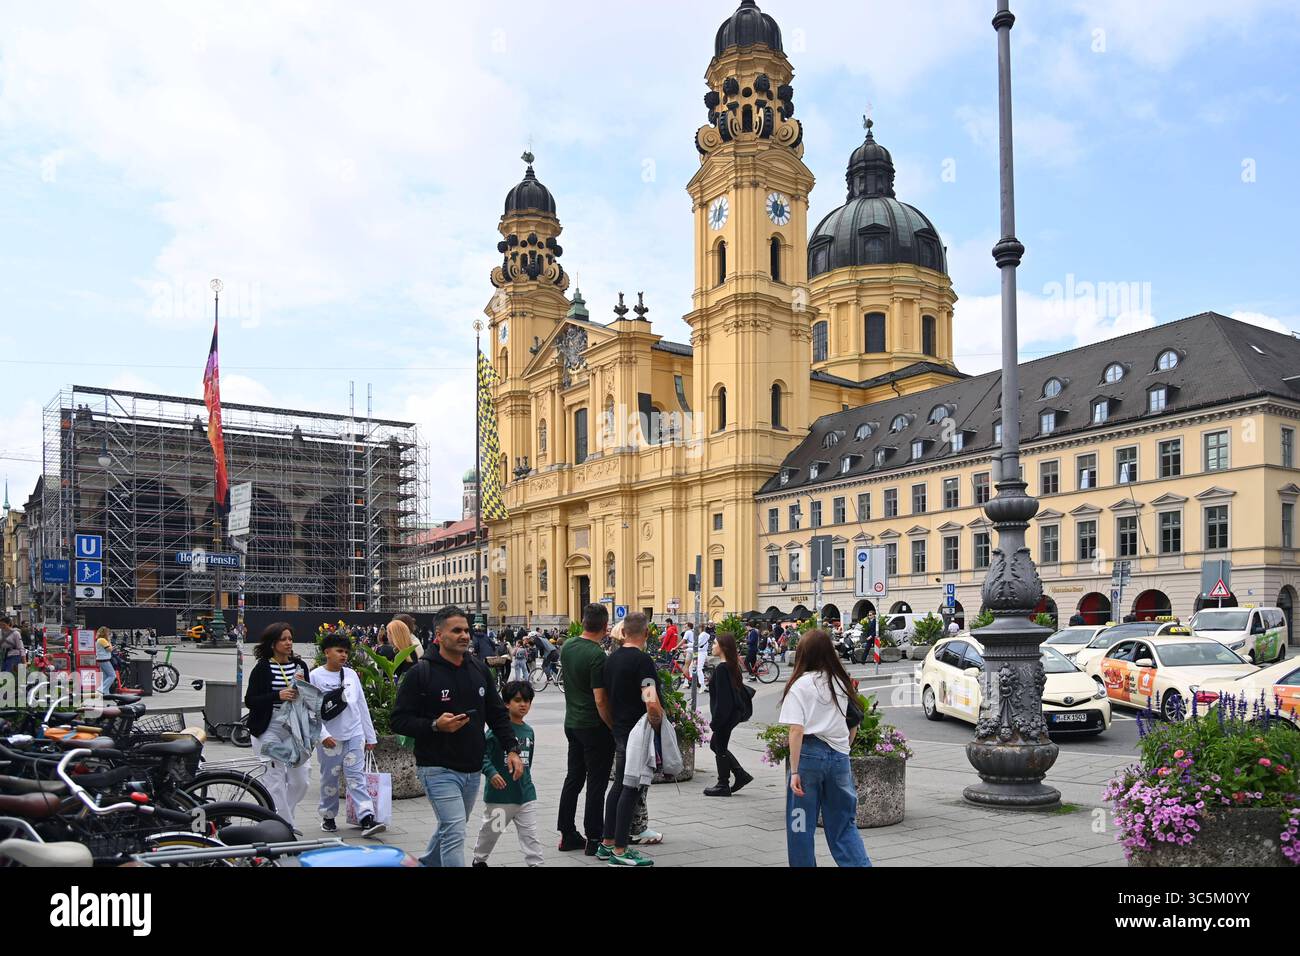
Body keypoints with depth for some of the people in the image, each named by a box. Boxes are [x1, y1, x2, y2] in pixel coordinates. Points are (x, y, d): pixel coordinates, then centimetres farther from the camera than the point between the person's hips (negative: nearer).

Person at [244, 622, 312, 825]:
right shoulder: (262, 668, -6)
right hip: (269, 730, -5)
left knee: (300, 781, 5)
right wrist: (278, 696, -20)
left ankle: (282, 820, 25)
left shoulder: (300, 665, 9)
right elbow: (249, 701, -9)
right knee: (275, 781, -5)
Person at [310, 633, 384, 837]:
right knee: (330, 779, 8)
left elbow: (362, 706, 13)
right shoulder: (316, 676, -2)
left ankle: (367, 819, -11)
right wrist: (323, 735, -15)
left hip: (354, 735, 3)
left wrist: (370, 736, 13)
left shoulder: (351, 675, 10)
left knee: (357, 778, -3)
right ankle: (328, 817, 26)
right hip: (330, 739, -3)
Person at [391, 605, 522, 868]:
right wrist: (435, 725, -22)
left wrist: (512, 749, 2)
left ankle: (427, 863, 43)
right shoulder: (422, 673, -10)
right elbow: (398, 720, -8)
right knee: (455, 832, -14)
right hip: (438, 769, -6)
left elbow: (498, 714, 12)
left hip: (473, 770, 6)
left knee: (450, 829, 20)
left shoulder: (479, 669, 6)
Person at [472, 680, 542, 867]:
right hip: (500, 793, -4)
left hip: (525, 793, 4)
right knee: (491, 830, 16)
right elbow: (482, 753, -18)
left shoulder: (529, 731, 5)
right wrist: (491, 773, -28)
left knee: (530, 834, 1)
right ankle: (479, 859, 39)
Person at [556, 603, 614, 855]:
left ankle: (567, 834, 21)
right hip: (594, 726, -8)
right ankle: (594, 839, 7)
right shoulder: (597, 656, -21)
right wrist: (614, 727, -11)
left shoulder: (567, 647, 2)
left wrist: (601, 638, 23)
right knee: (596, 783, 1)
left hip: (572, 723, 8)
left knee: (573, 778, 15)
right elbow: (601, 700, -22)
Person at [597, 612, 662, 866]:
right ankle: (619, 851, 4)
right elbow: (652, 703, -29)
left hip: (619, 729, 8)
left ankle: (607, 843, 25)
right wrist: (658, 723, -14)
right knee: (631, 788, -2)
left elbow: (605, 696, 16)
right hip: (637, 732, -8)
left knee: (620, 784, 18)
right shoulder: (642, 660, -18)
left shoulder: (612, 658, 7)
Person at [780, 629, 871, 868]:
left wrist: (794, 771, -14)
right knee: (844, 825, 13)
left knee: (801, 826, 9)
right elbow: (855, 722, 12)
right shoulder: (842, 683, 8)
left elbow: (797, 731, -14)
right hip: (839, 756, 5)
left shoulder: (800, 685, -7)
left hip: (809, 753, -5)